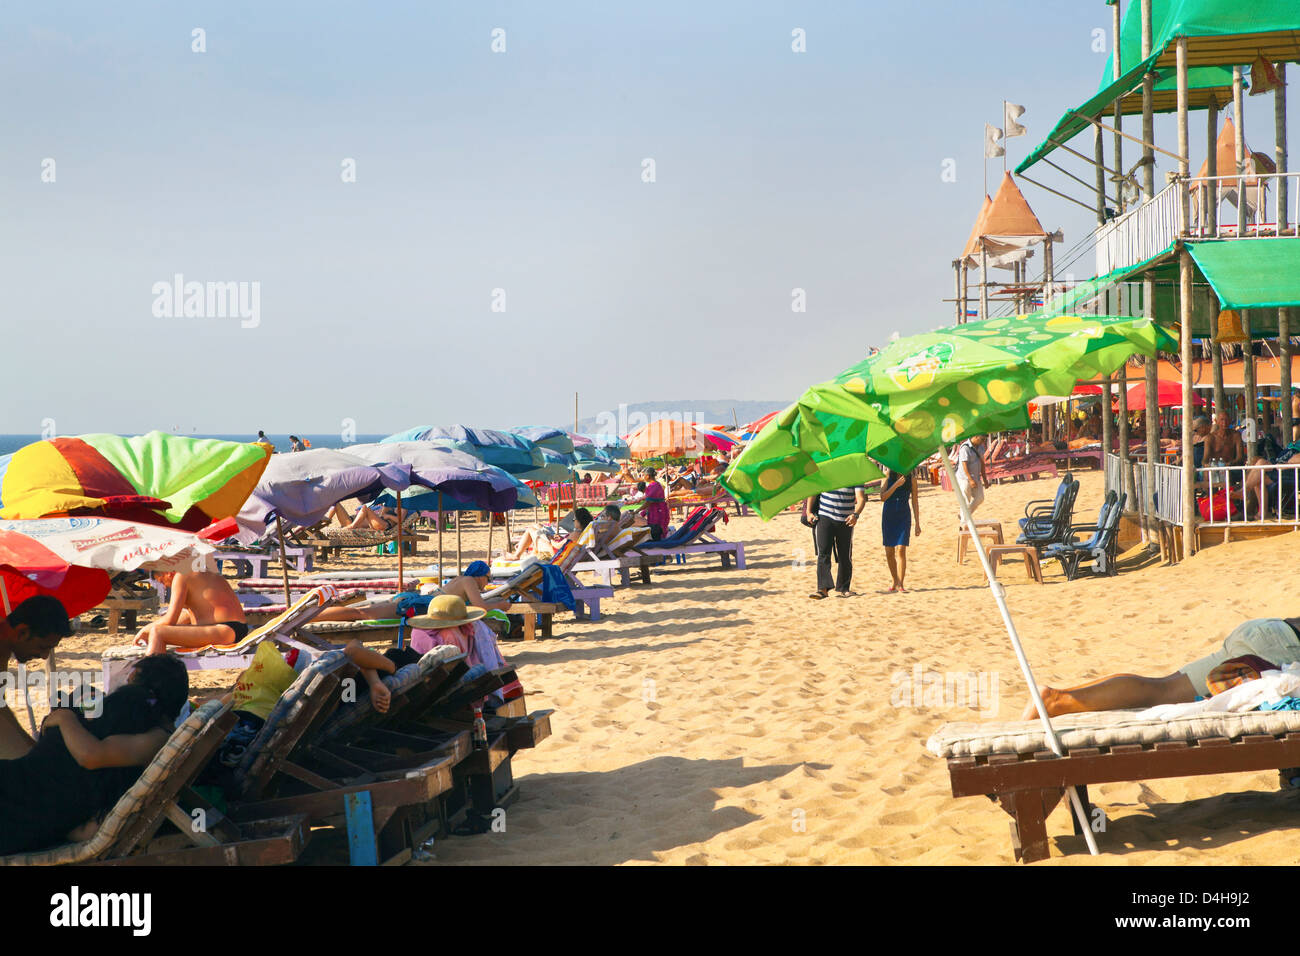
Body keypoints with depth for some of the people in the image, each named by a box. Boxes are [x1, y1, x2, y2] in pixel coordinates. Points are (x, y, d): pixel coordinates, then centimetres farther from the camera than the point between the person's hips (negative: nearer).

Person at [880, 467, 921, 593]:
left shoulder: (911, 478, -3)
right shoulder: (888, 475, -3)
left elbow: (914, 501, 2)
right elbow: (883, 497, -9)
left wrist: (917, 523, 2)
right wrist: (896, 484, -21)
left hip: (904, 516, -1)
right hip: (888, 515, 1)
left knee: (901, 550, -12)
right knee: (889, 552, 6)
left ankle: (900, 584, -10)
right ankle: (895, 581, 23)